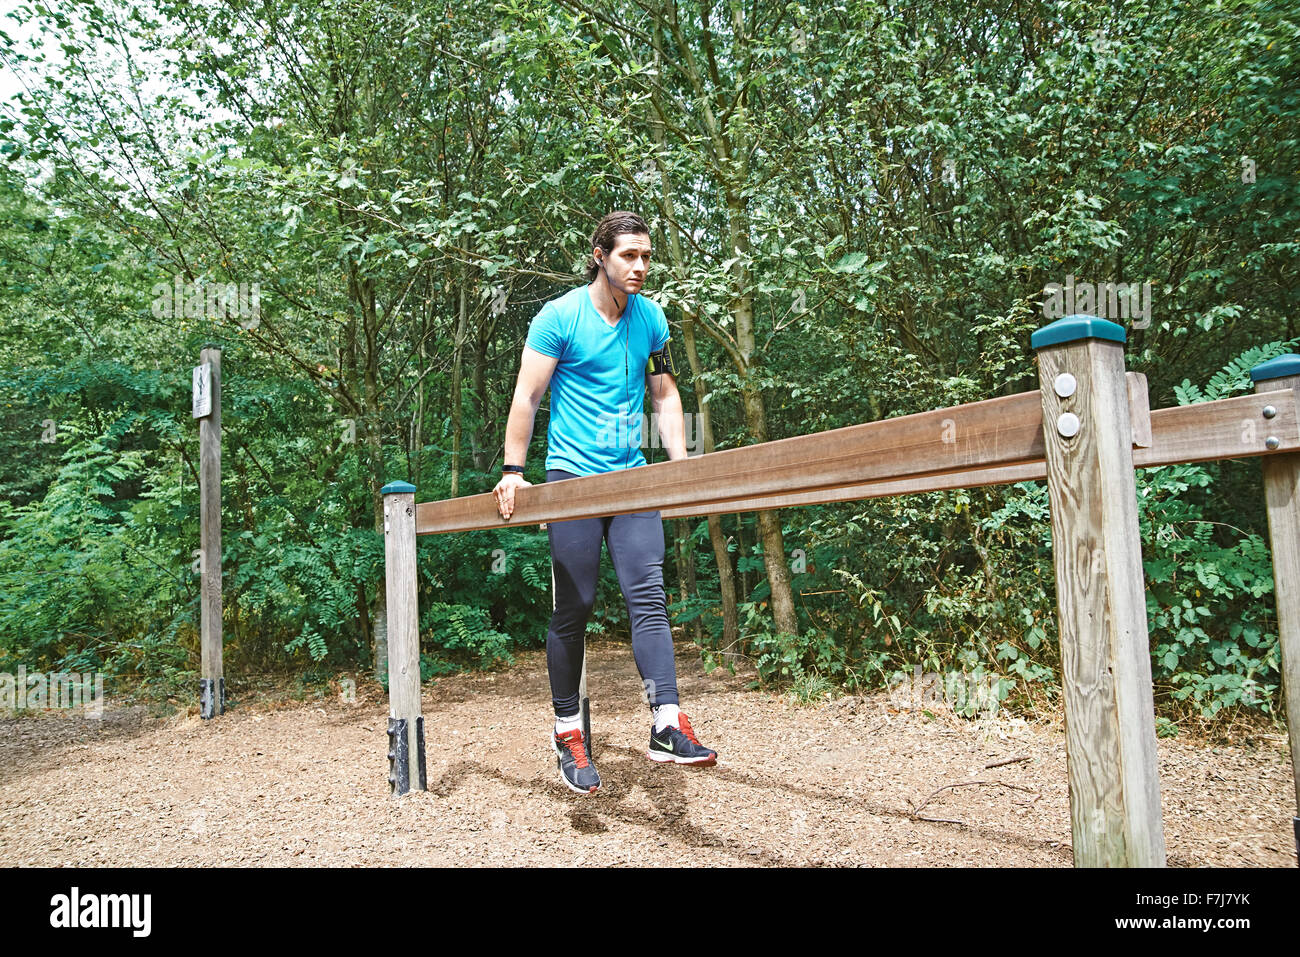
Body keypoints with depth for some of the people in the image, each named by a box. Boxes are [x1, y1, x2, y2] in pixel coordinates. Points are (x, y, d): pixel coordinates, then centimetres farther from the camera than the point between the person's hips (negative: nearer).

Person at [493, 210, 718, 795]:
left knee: (648, 596, -6)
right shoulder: (560, 316, -3)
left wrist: (682, 464, 8)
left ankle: (667, 726, -7)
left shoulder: (651, 318, 11)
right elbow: (526, 397, -3)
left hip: (632, 475, 4)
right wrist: (513, 471, -7)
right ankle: (567, 733, 14)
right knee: (575, 606, 0)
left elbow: (664, 394, 17)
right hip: (573, 476, -4)